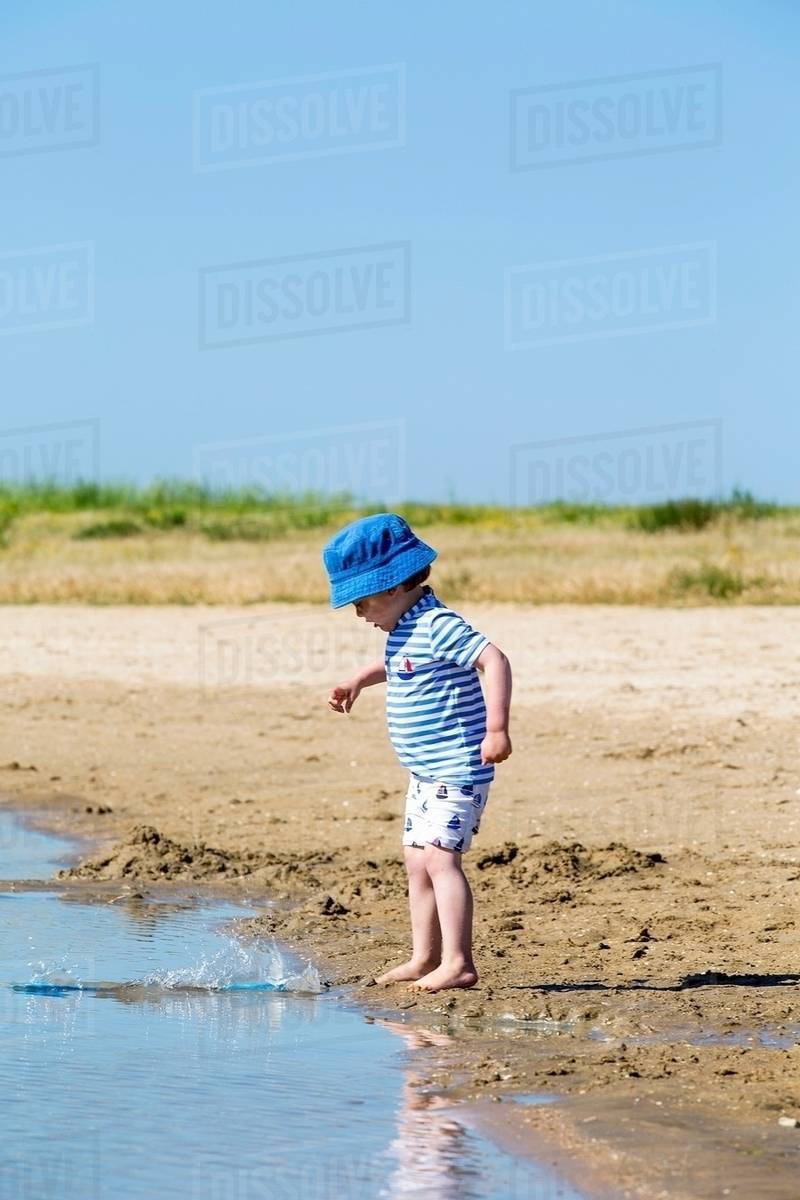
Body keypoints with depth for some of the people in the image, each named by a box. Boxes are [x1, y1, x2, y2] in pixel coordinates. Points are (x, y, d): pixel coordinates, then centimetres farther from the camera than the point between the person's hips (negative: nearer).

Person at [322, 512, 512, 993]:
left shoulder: (438, 625, -19)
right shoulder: (406, 630, 13)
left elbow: (494, 660, -29)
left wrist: (497, 728, -35)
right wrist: (359, 681, 24)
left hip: (457, 769, -11)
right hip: (427, 773, 11)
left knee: (439, 857, -17)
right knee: (418, 862, 12)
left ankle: (457, 962, -20)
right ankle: (424, 958, 18)